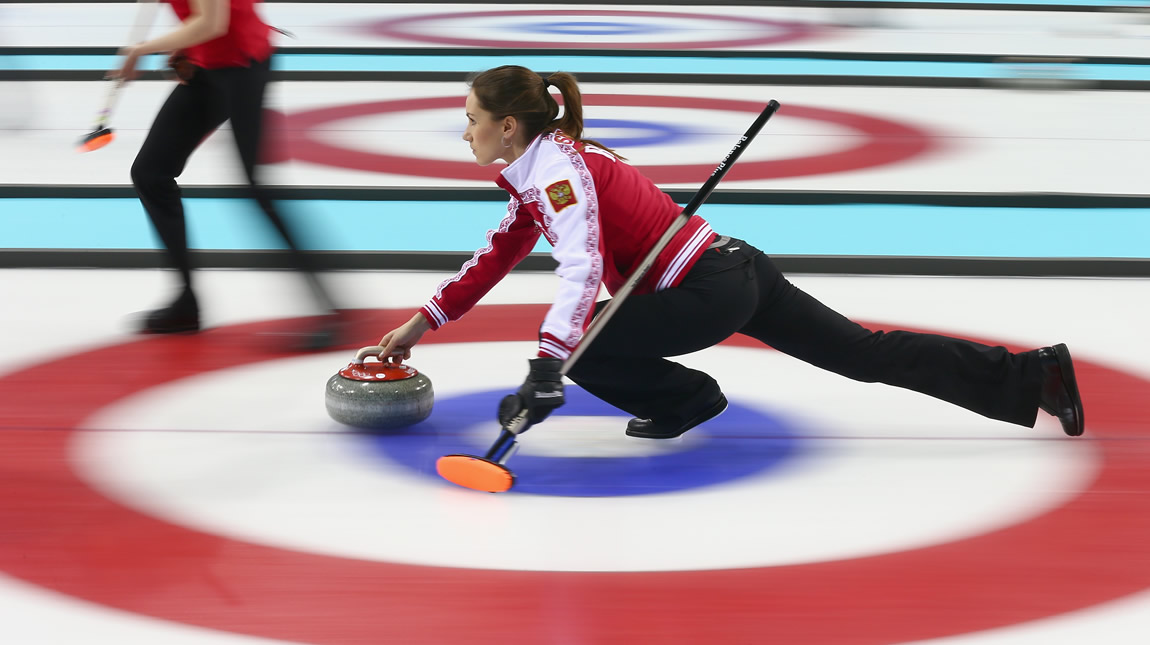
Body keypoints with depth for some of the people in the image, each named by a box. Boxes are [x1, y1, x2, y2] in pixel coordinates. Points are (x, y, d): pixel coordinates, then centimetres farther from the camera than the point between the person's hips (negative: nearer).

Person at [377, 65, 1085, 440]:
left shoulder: (556, 166, -15)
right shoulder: (539, 170, 14)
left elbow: (582, 268, -29)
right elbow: (498, 255, 25)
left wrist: (544, 370, -38)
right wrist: (424, 322, 24)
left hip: (709, 292, -9)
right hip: (740, 270, 9)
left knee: (579, 351, -14)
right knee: (867, 353, 10)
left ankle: (686, 399, 7)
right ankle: (1032, 375, 9)